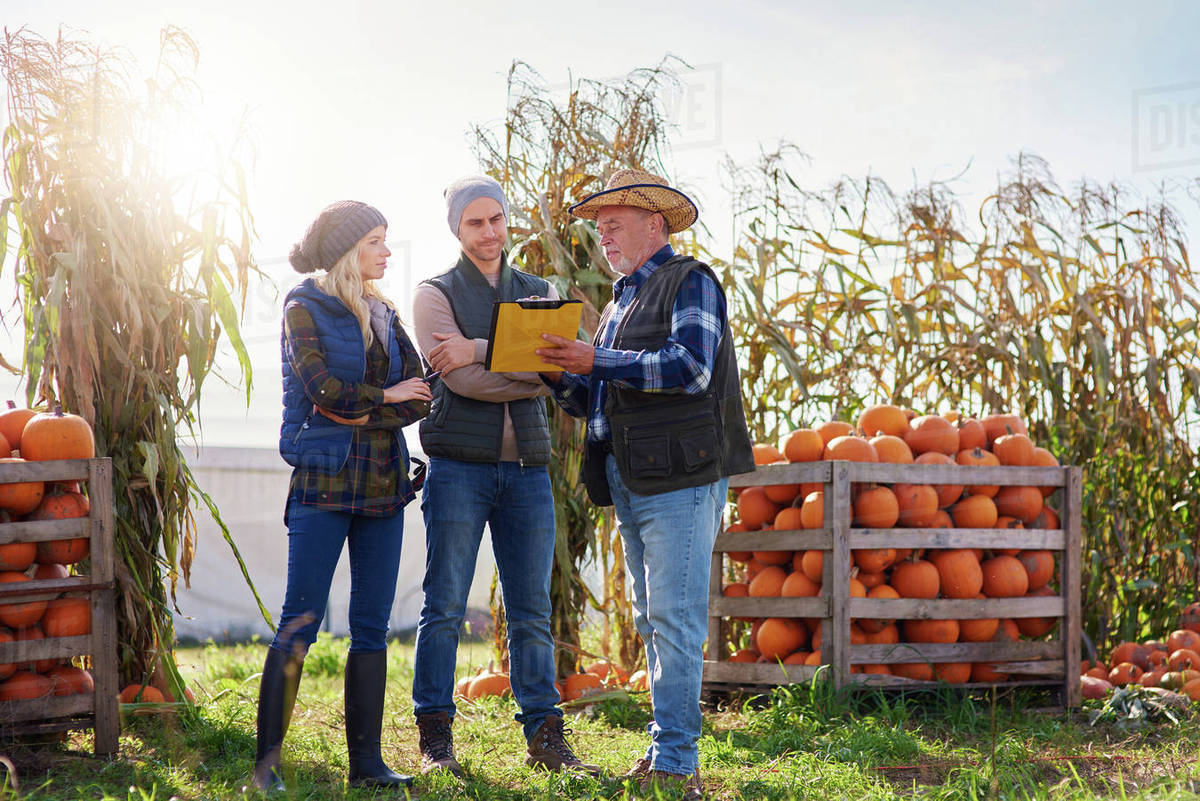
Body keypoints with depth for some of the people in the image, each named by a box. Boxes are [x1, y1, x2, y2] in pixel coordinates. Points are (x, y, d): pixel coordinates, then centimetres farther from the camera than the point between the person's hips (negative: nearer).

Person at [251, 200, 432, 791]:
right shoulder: (305, 309, 0)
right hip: (325, 481, -6)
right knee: (300, 624, -7)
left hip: (383, 482, 6)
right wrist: (386, 397, -2)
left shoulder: (384, 316, 16)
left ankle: (366, 762, 9)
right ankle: (267, 762, -4)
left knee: (372, 626, 5)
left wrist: (361, 413, -10)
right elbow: (323, 389, -14)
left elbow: (420, 397, 5)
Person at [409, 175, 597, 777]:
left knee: (531, 611, 5)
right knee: (444, 607, -3)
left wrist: (477, 351, -12)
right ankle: (435, 739, 2)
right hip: (459, 466, -3)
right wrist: (530, 373, -7)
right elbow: (461, 379, -10)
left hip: (526, 467, 3)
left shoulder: (539, 293, 15)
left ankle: (545, 736, 9)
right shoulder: (436, 294, 5)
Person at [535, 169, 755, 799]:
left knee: (674, 622, -10)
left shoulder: (690, 282, -2)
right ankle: (667, 748, 15)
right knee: (653, 625, 10)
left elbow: (690, 366, -18)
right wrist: (558, 372, 2)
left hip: (680, 480, -9)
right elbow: (596, 402, 22)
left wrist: (596, 362, -18)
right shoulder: (619, 302, 23)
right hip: (629, 484, 9)